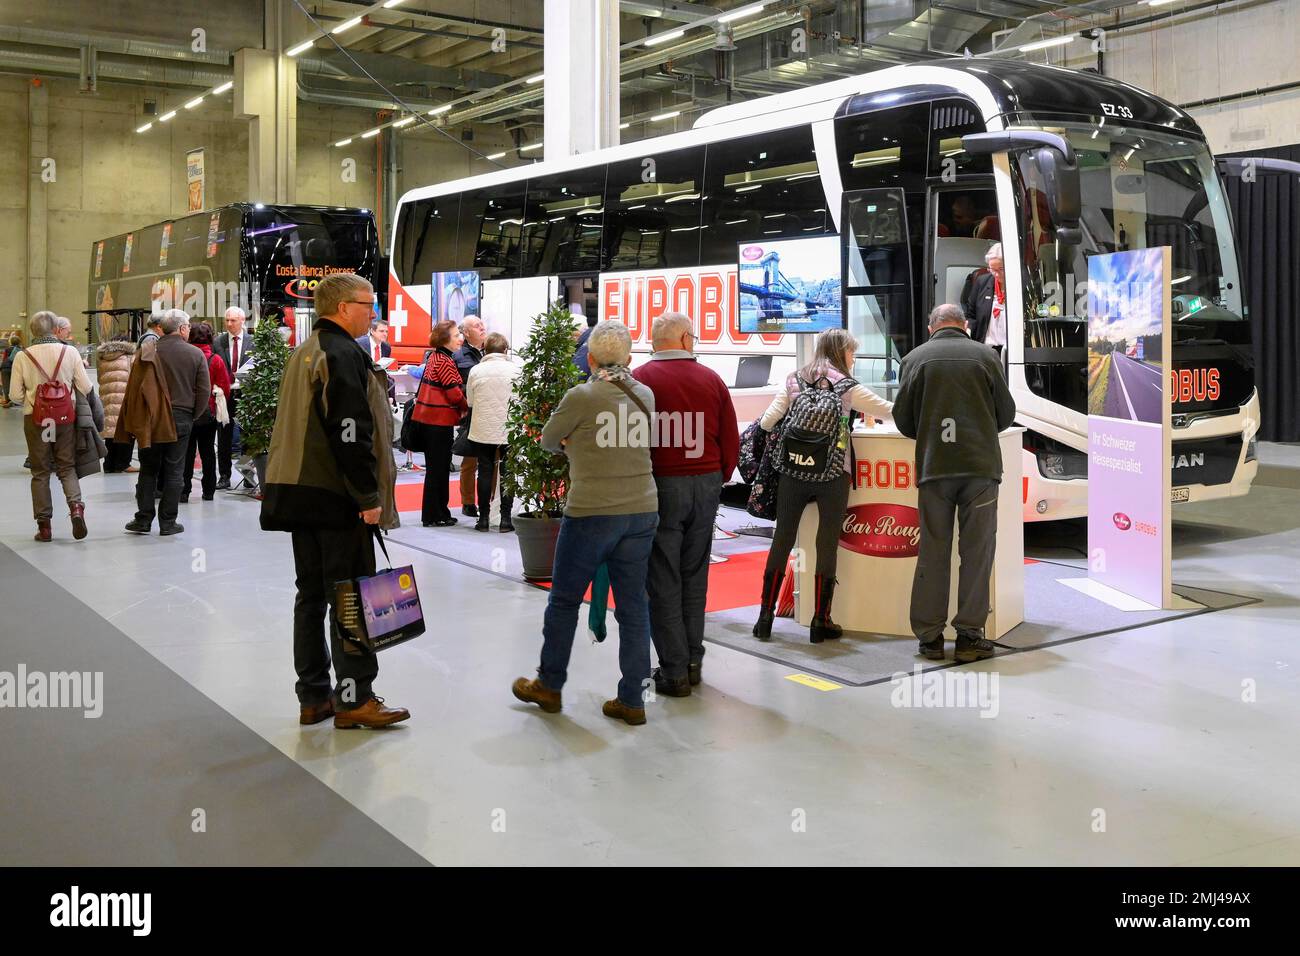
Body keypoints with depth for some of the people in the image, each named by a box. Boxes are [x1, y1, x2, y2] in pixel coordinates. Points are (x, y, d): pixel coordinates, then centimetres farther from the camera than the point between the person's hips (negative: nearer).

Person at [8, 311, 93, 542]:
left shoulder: (23, 356, -4)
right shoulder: (70, 352, -5)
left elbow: (15, 395, -3)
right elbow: (85, 388, -5)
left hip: (35, 419, 0)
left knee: (40, 472, 10)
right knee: (67, 468, 12)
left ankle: (44, 525, 11)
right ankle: (76, 506, -13)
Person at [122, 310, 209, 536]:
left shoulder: (148, 351, -3)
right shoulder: (196, 354, -3)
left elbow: (134, 385, -3)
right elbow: (204, 390, -4)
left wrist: (134, 419, 5)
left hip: (150, 418, 1)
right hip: (182, 419, -1)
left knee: (148, 470, 11)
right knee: (174, 472, 5)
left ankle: (143, 519, 11)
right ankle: (168, 522, 7)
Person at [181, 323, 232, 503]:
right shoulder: (216, 360, -8)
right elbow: (225, 389, -7)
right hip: (209, 413, 0)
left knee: (187, 453, 5)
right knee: (208, 452, 11)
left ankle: (183, 491, 0)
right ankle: (209, 491, 16)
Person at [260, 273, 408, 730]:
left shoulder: (303, 353, 17)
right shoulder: (343, 355, -14)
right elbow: (352, 434, -21)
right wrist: (369, 497, -18)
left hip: (299, 494, 10)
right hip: (336, 496, -9)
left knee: (311, 594, 11)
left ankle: (314, 697, 17)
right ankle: (353, 698, 1)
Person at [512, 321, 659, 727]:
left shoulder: (582, 397, -11)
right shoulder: (644, 394, 4)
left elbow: (547, 441, 3)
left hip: (592, 514, -5)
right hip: (642, 511, 5)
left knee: (564, 601, 12)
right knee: (633, 606, 9)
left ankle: (549, 686, 24)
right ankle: (632, 700, 13)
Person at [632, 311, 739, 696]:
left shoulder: (641, 378, -7)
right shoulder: (711, 379, 4)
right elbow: (731, 440, 5)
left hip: (661, 486, -4)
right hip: (705, 484, 4)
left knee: (664, 580, 3)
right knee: (694, 576, 15)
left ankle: (674, 671, 4)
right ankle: (693, 661, 21)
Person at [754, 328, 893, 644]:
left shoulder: (793, 382, 8)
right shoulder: (848, 388, 1)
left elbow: (767, 423, 3)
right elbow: (891, 411, 4)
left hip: (793, 472, 3)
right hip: (833, 474, -3)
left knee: (781, 541, 10)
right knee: (827, 544, 6)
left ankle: (765, 617, 13)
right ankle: (821, 621, 10)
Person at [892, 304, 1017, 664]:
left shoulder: (915, 358, 7)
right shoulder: (985, 355, 6)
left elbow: (903, 418, 8)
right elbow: (1006, 413, 10)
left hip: (933, 467, 1)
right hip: (980, 464, -1)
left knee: (932, 552, 6)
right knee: (976, 551, 4)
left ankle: (929, 637, 9)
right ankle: (969, 636, 5)